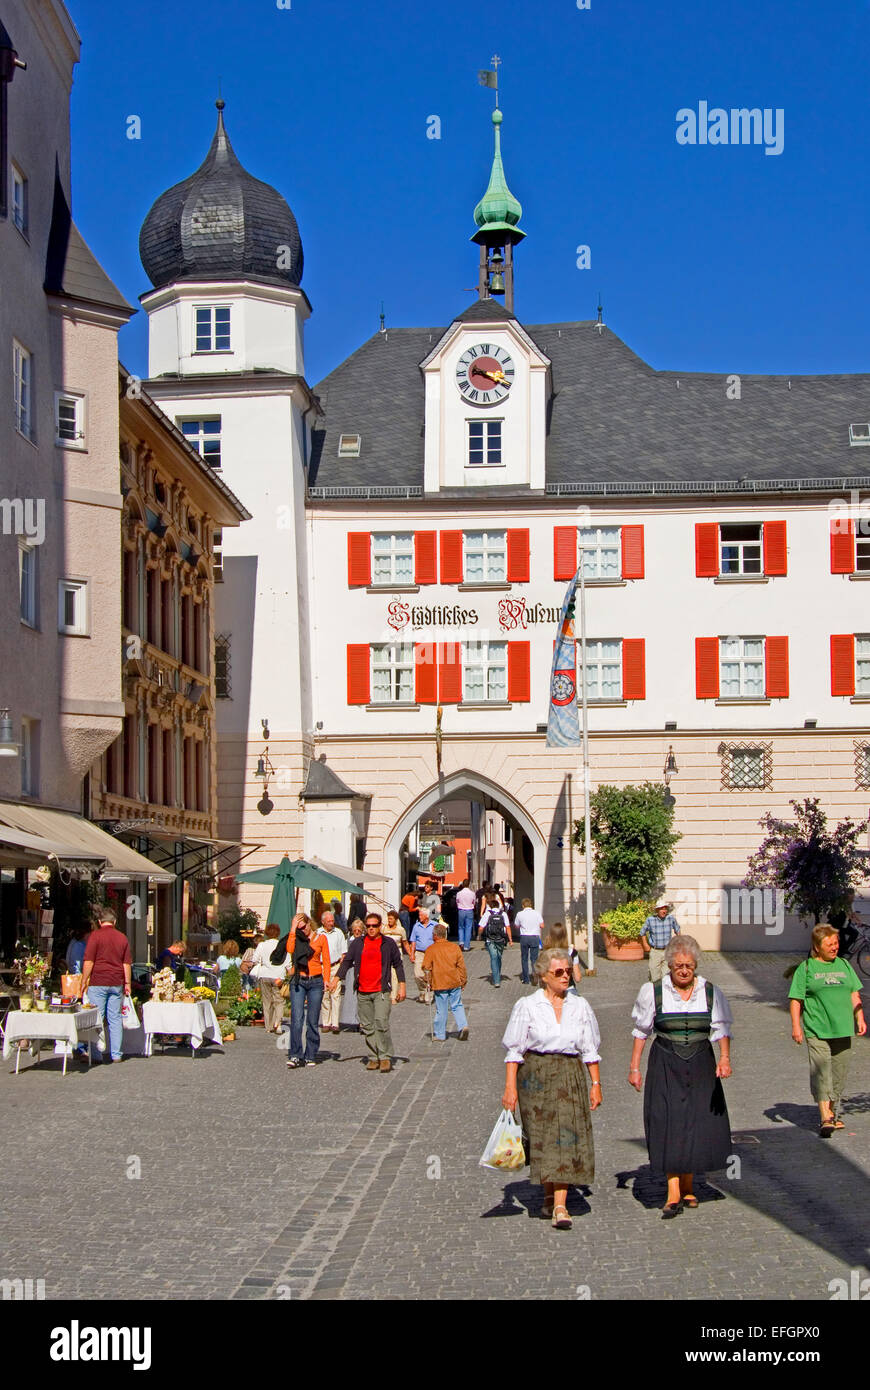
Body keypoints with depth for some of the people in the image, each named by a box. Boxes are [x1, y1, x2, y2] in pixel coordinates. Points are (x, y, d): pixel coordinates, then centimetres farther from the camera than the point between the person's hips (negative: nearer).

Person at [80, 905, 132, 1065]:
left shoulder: (95, 935, -4)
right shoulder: (122, 938, 10)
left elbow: (88, 962, -8)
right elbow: (127, 964, 10)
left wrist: (84, 982, -2)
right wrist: (127, 983, 16)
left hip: (98, 983, -4)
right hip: (116, 984, 4)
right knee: (115, 1019, 7)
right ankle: (117, 1054, 6)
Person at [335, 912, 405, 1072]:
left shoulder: (389, 944, 6)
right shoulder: (357, 943, 10)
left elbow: (398, 965, 10)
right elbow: (347, 962, 12)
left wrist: (401, 986, 4)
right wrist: (337, 979, 1)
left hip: (381, 991, -3)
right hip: (362, 992, 3)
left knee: (381, 1022, -16)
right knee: (367, 1027, 5)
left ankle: (385, 1057, -8)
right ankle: (374, 1057, 13)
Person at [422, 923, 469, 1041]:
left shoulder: (430, 950, -8)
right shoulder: (455, 947, 1)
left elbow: (426, 968, -6)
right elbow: (461, 966, 5)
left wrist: (429, 982, 5)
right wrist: (463, 980, 15)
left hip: (439, 984, -3)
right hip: (455, 983, 3)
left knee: (441, 1010, 5)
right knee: (457, 1006, 14)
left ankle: (440, 1035, 14)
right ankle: (463, 1026, -5)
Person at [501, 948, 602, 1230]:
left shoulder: (580, 1006, 9)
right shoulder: (527, 1006, 0)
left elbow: (590, 1050, 12)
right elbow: (514, 1051, -1)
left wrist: (595, 1084, 6)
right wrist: (510, 1087, -7)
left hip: (571, 1077, 1)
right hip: (535, 1076, -1)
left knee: (567, 1136, -8)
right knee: (541, 1138, 1)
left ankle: (559, 1206, -9)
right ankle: (550, 1195, 21)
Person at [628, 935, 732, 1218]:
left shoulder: (710, 992, 2)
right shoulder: (653, 992, -2)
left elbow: (721, 1029, 1)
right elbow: (641, 1031, 6)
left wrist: (725, 1058, -15)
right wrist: (634, 1066, 3)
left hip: (701, 1066, 2)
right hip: (665, 1066, -2)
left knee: (698, 1125, 2)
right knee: (668, 1127, -7)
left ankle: (687, 1187, 19)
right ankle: (673, 1195, -6)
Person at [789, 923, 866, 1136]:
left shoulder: (844, 965, 13)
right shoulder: (806, 968, 0)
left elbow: (854, 994, 19)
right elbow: (795, 999, -1)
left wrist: (860, 1018, 11)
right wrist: (796, 1026, -8)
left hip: (842, 1029, 4)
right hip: (817, 1030, -4)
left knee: (839, 1072, 9)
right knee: (821, 1072, -12)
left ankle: (833, 1113, 23)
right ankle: (825, 1117, -16)